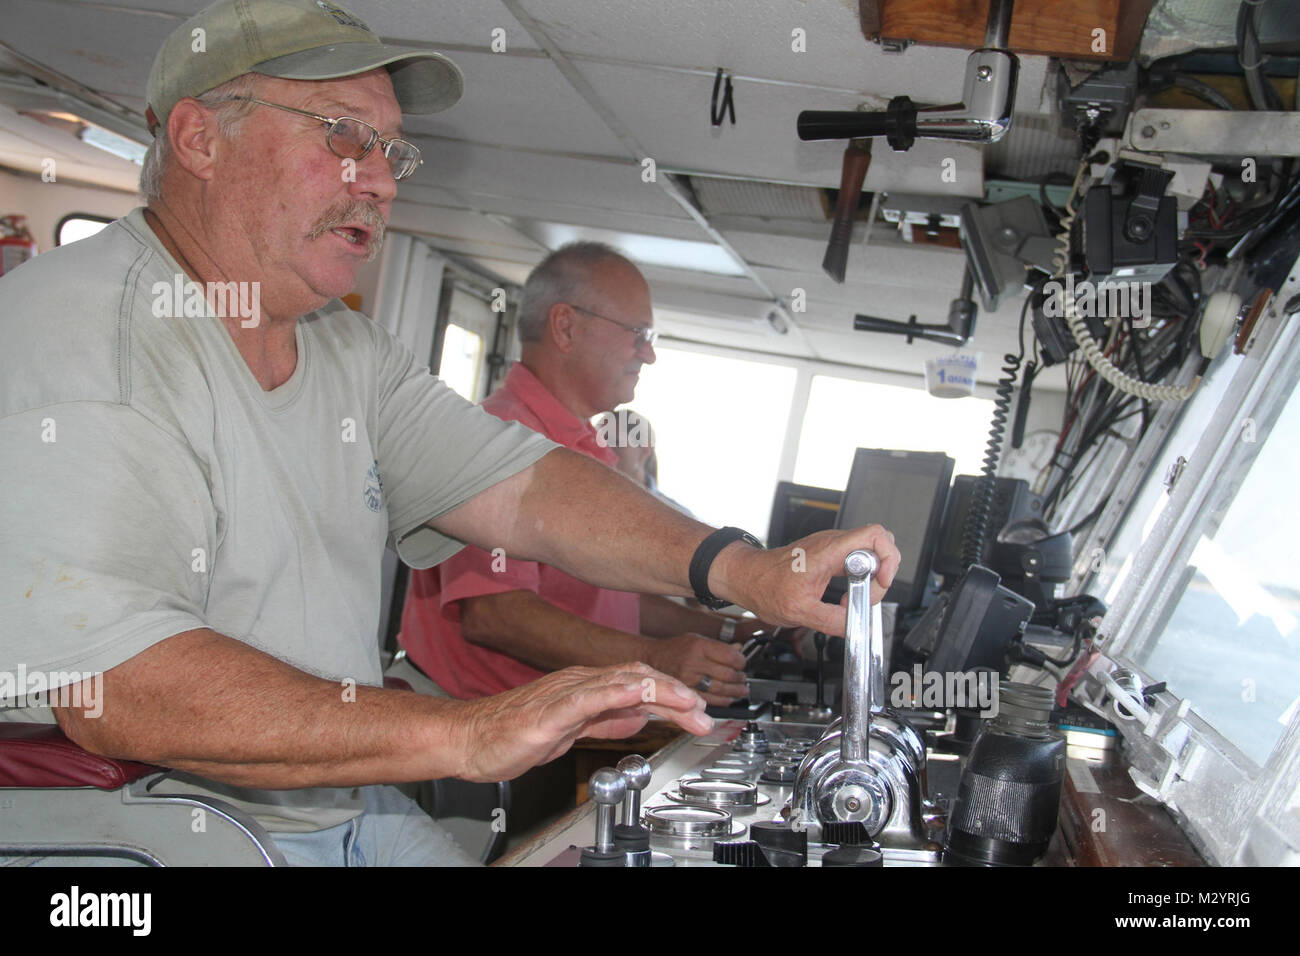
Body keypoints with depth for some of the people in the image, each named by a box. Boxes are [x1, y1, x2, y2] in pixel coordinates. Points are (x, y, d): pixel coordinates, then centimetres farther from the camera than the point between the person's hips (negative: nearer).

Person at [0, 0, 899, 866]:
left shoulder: (353, 354, 10)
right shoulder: (72, 327, -16)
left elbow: (521, 488, 1)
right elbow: (101, 674, -27)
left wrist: (748, 572, -15)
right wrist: (461, 735, -33)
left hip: (354, 807, 7)